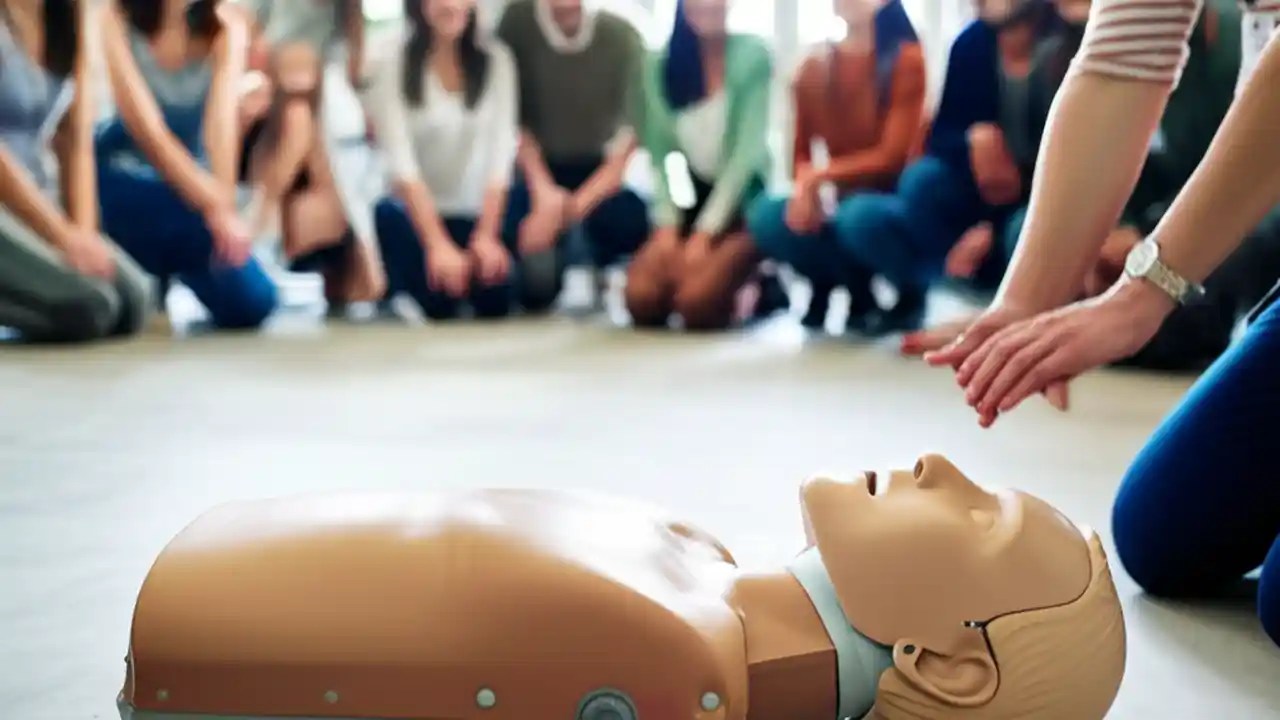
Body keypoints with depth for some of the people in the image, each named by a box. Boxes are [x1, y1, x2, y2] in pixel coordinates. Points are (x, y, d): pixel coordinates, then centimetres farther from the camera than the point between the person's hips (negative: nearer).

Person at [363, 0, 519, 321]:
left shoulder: (496, 59, -3)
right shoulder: (394, 63, -12)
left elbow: (501, 148, -8)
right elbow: (400, 161, -19)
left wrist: (487, 235, -18)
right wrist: (438, 244, -27)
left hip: (473, 211, 3)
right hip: (409, 208, -3)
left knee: (497, 296, -19)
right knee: (437, 300, -23)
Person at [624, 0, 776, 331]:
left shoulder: (751, 54, -11)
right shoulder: (661, 65, 1)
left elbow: (748, 148, -15)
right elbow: (658, 151, 0)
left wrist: (706, 231, -19)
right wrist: (667, 223, -13)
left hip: (743, 199, -4)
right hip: (694, 197, 4)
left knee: (696, 303, -27)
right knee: (642, 300, -18)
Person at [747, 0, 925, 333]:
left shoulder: (906, 58, -8)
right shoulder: (815, 66, 4)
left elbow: (891, 156, -15)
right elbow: (800, 153, 3)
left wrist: (819, 176, -22)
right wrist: (805, 187, -20)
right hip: (842, 202, 4)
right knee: (768, 217, -25)